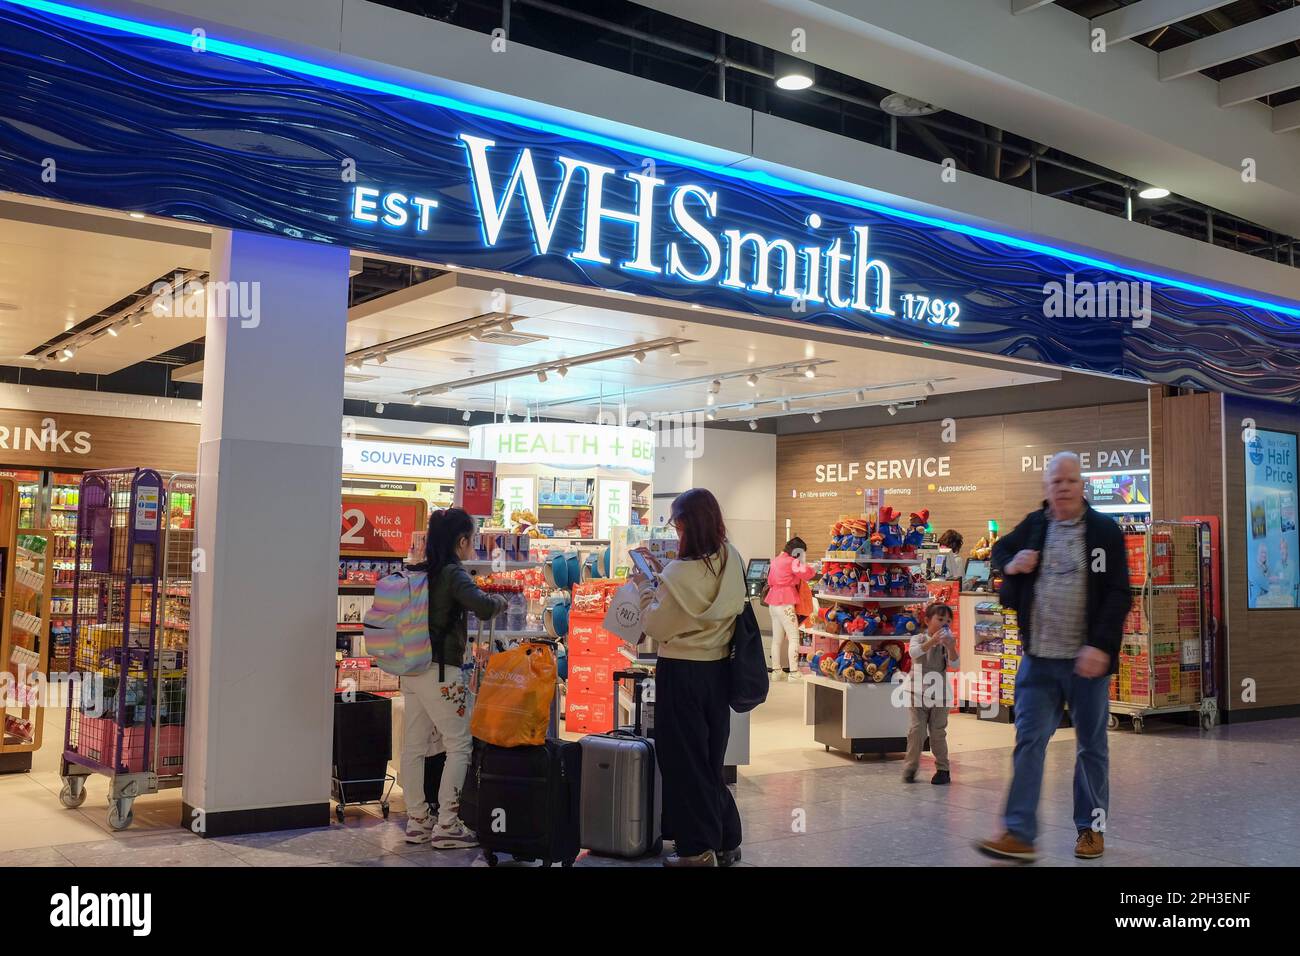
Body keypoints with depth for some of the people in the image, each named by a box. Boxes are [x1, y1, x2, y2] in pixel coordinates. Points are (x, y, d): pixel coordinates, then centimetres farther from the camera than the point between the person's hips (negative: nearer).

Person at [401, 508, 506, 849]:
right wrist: (501, 600, -8)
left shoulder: (419, 572, 9)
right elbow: (483, 607, -27)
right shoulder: (454, 573, -13)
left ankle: (417, 821, 18)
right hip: (440, 671, -8)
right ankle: (446, 826, 2)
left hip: (412, 669, 8)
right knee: (459, 746, 1)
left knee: (414, 746, 10)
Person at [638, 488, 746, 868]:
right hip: (718, 668, 7)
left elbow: (656, 626, -10)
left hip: (682, 672, -7)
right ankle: (726, 841, 27)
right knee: (710, 758, 19)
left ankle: (699, 849, 14)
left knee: (683, 760, 7)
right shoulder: (733, 562, -1)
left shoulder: (680, 573, -20)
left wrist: (646, 588, 2)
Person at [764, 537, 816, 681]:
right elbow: (806, 573, -18)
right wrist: (813, 569, 1)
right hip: (785, 603, -8)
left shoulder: (776, 560, 14)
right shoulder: (792, 562, -10)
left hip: (774, 603, 8)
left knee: (777, 638, 11)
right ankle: (793, 672, -11)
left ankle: (776, 670, 12)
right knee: (794, 637, -6)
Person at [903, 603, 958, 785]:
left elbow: (954, 664, -11)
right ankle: (910, 768, 8)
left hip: (940, 694, 1)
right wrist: (931, 642, -40)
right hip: (919, 693, -1)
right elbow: (913, 652, -26)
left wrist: (951, 648, -29)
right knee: (917, 730, -3)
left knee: (938, 732, 4)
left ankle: (943, 769, 15)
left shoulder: (947, 642, -1)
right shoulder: (918, 639, -5)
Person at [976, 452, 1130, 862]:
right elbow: (1001, 550, 25)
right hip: (1038, 658, 2)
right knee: (1029, 742, -3)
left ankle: (1092, 828, 24)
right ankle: (1019, 834, -2)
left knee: (1091, 746, 10)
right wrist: (1011, 566, 1)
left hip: (1086, 659, -2)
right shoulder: (1032, 526, 7)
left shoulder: (1105, 530, -3)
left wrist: (1101, 646, -19)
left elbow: (1119, 594, -8)